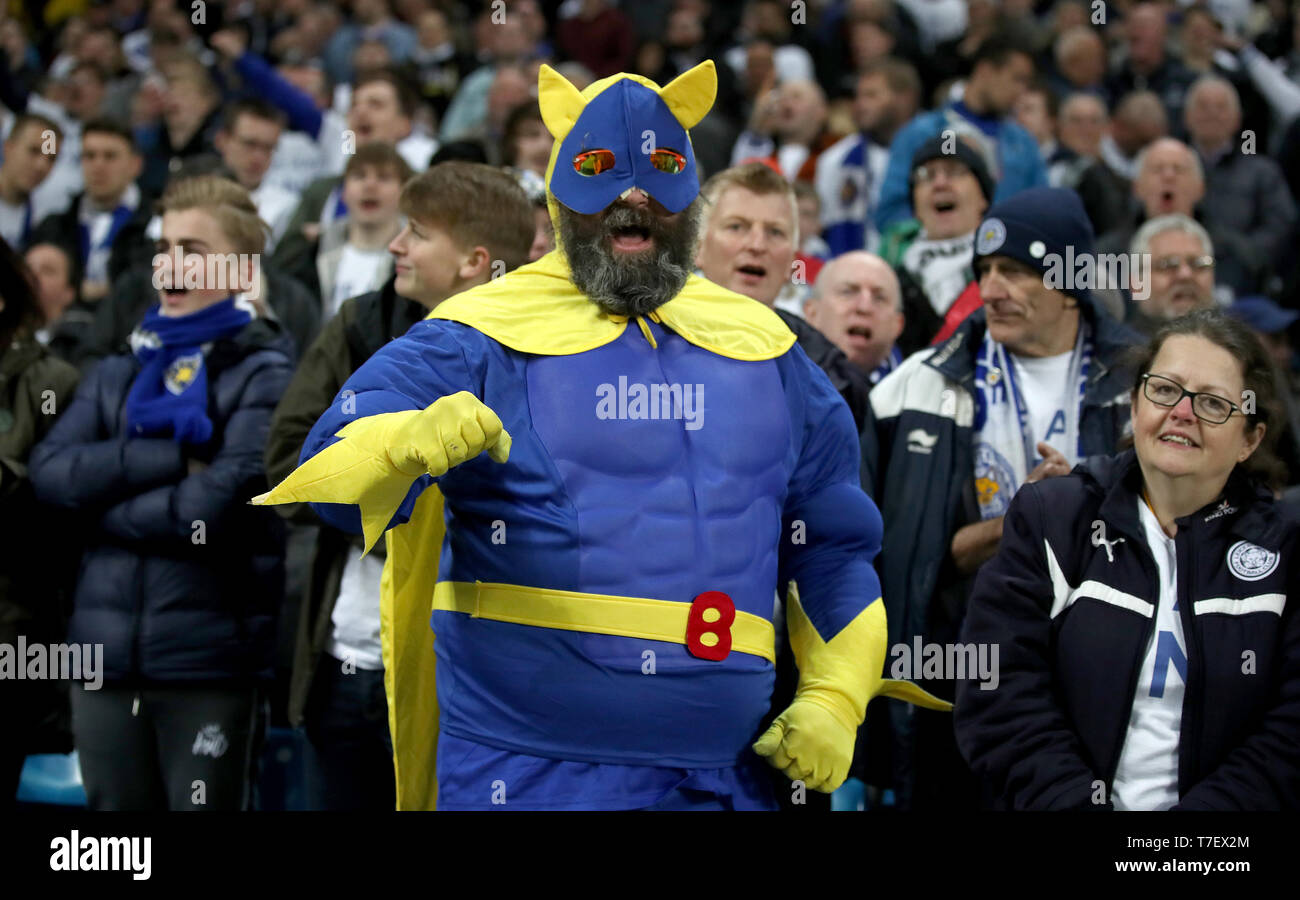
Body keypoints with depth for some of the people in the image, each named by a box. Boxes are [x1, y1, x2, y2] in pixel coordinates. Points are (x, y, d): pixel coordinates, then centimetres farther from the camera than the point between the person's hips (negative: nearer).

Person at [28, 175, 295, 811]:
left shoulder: (265, 378, -2)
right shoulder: (118, 374, 14)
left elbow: (218, 507, -16)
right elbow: (49, 471, -2)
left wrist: (101, 505, -5)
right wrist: (171, 457, -11)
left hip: (210, 665, -5)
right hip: (107, 658, 5)